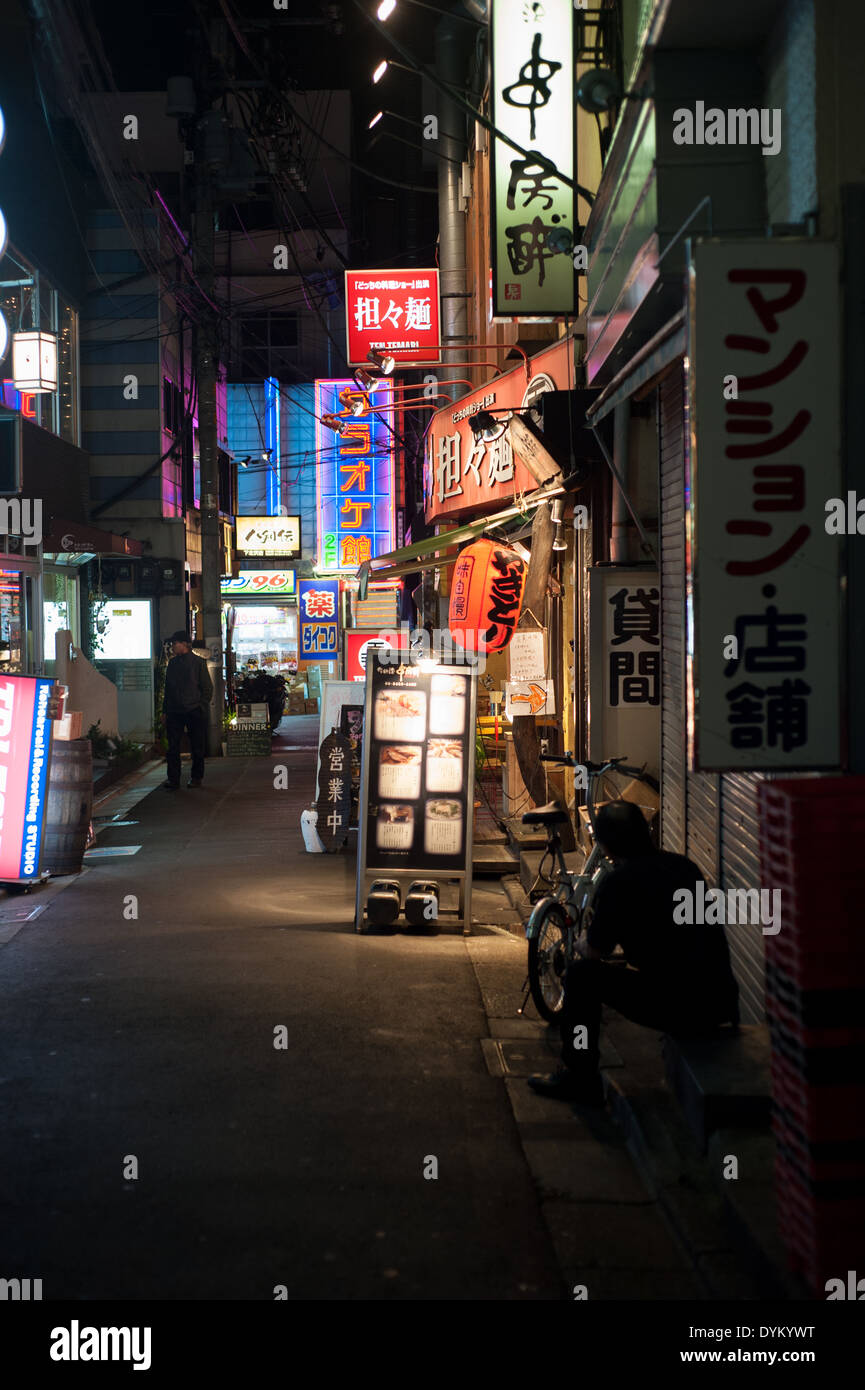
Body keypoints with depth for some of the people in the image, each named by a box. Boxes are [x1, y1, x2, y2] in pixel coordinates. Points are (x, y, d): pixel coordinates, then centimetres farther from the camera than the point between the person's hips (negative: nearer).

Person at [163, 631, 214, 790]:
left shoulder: (198, 662, -2)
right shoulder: (172, 663, 12)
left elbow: (207, 688, -1)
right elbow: (168, 688, 17)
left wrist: (201, 708, -8)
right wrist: (166, 711, 11)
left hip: (194, 712, -4)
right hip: (175, 711, 4)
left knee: (197, 746, 4)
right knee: (173, 747, -2)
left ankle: (196, 777, 16)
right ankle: (173, 779, 0)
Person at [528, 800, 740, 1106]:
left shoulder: (617, 882, -9)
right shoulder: (684, 866, 11)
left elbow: (593, 952, 2)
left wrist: (582, 942, 26)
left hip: (676, 1009, -7)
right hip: (722, 1003, 7)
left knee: (581, 973, 10)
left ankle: (579, 1079, 18)